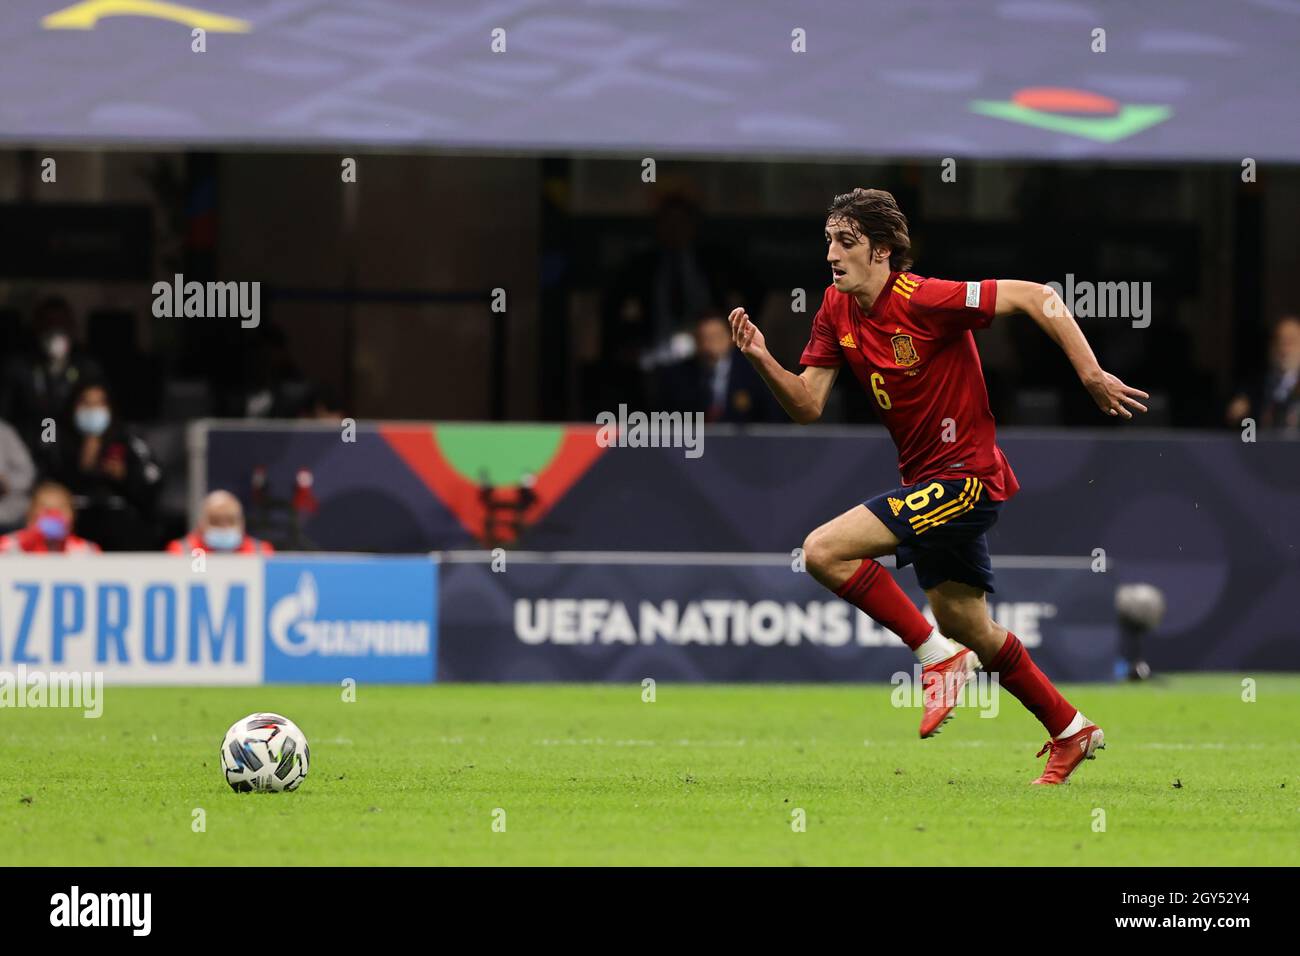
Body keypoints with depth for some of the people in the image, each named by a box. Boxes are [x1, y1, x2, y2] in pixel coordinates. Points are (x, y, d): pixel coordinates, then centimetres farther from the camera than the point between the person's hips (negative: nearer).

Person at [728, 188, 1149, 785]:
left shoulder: (924, 300, -20)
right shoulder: (837, 311, 2)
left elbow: (1037, 298, -18)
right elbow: (807, 405, 2)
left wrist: (1092, 377, -20)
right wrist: (762, 360, -15)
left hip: (964, 477, -9)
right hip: (926, 481, 9)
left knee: (824, 551, -20)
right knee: (969, 628, 17)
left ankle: (939, 657, -9)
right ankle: (1070, 732, 32)